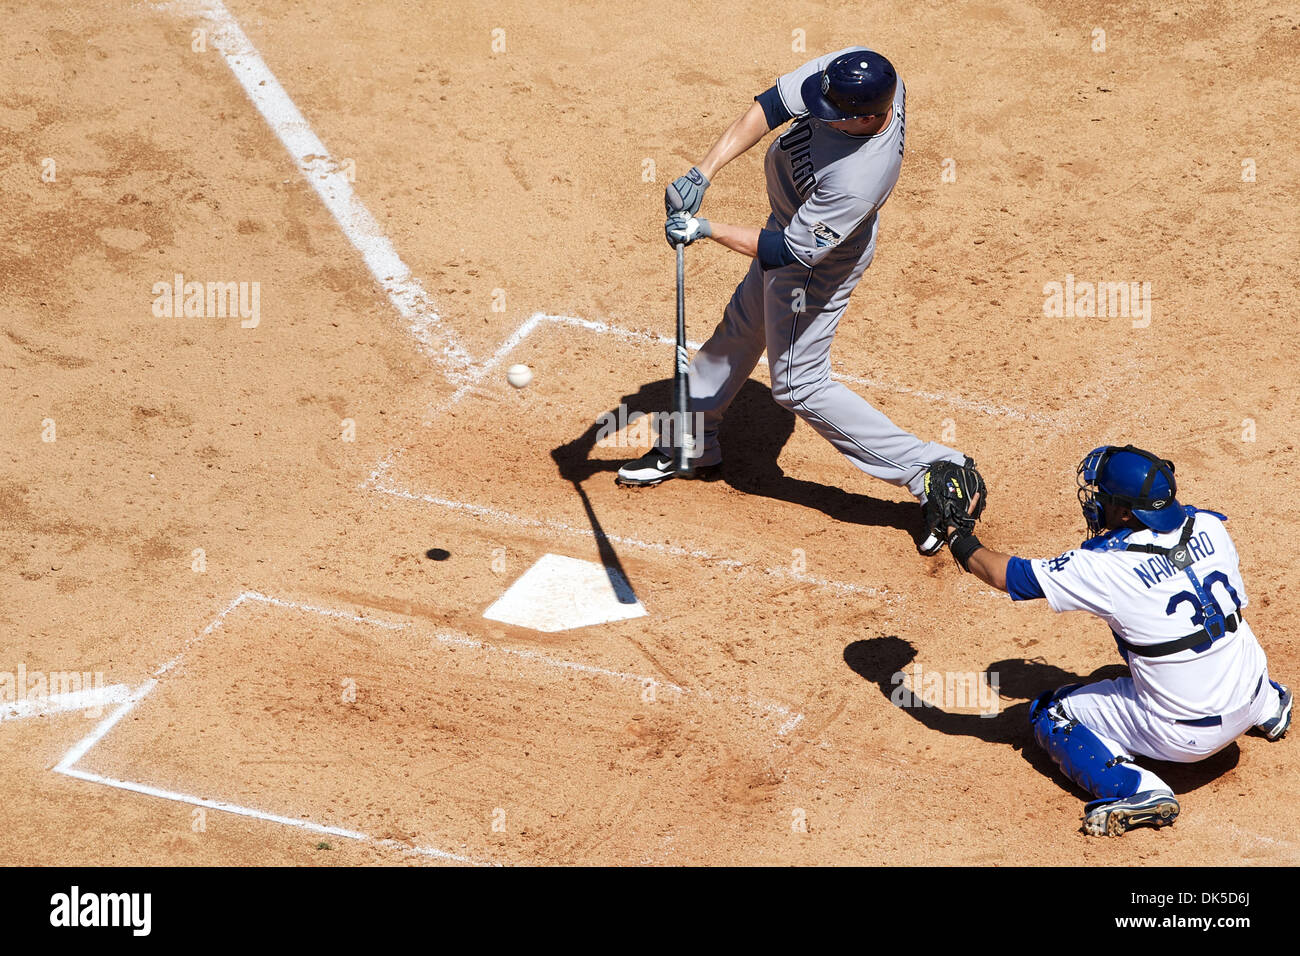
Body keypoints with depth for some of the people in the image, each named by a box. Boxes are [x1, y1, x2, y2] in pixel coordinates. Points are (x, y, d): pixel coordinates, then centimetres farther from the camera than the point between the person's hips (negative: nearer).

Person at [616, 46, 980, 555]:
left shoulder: (861, 179, -43)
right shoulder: (851, 69, -26)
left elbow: (789, 251, -32)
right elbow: (770, 107, -18)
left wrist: (706, 230, -31)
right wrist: (703, 173, -27)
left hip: (818, 260, -8)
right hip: (790, 221, 8)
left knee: (798, 385, 5)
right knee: (741, 325, 25)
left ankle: (935, 471, 7)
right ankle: (691, 443, 48)